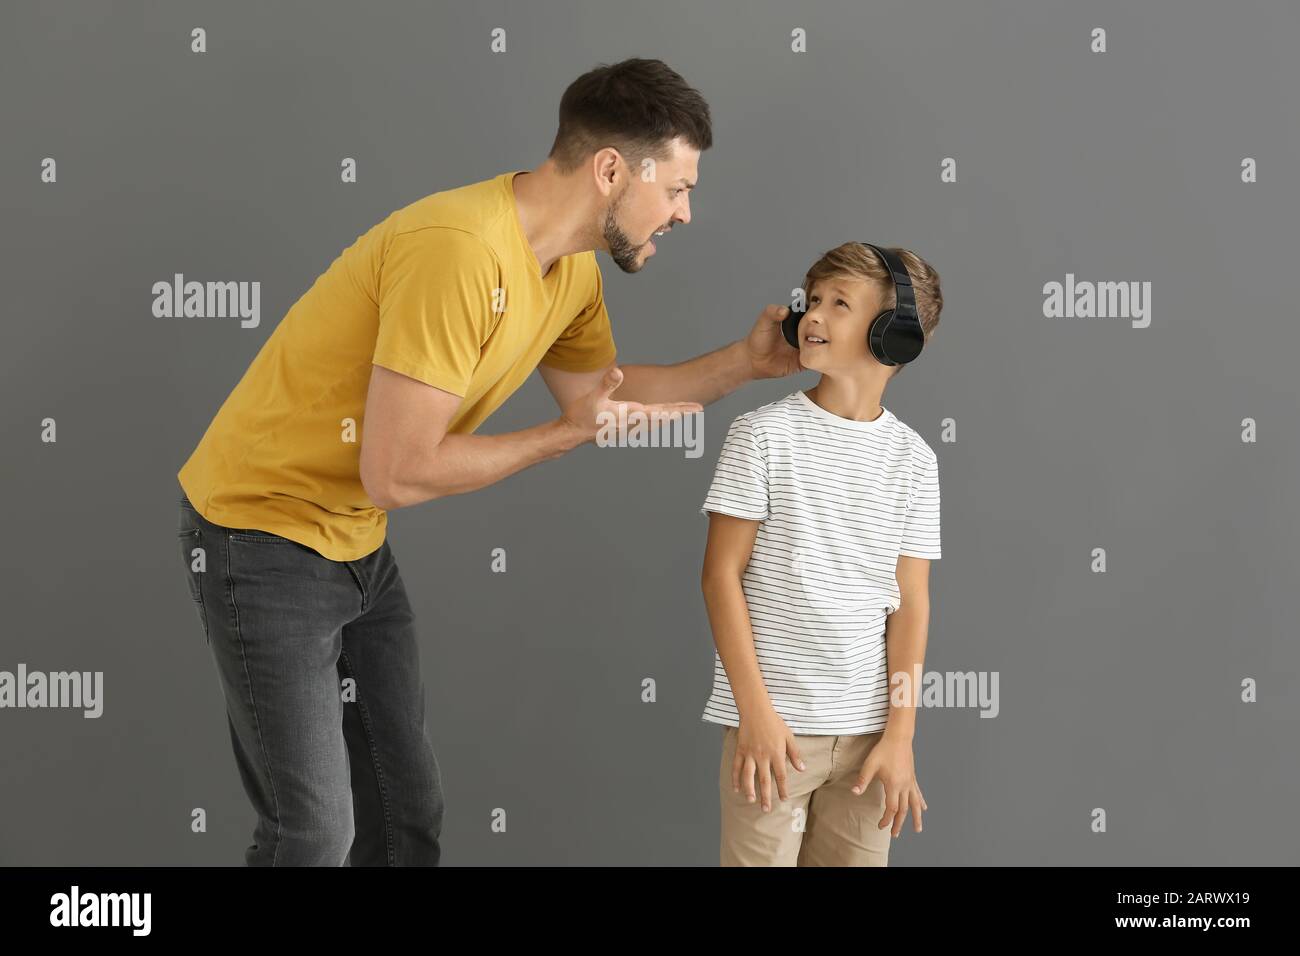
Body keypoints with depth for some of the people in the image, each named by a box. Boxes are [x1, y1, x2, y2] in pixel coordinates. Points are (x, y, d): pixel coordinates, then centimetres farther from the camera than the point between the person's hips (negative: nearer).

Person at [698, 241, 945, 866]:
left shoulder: (914, 459, 5)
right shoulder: (763, 434, -4)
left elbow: (910, 601, 4)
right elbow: (721, 574, -6)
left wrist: (900, 734, -1)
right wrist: (756, 710, -11)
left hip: (867, 726, 3)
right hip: (772, 719, -3)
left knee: (857, 860, 9)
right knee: (760, 857, 1)